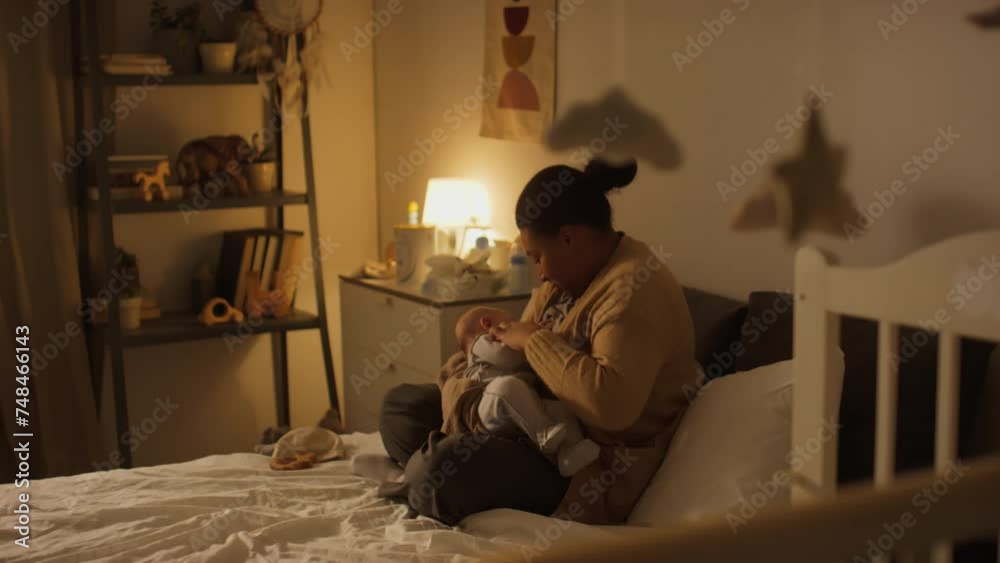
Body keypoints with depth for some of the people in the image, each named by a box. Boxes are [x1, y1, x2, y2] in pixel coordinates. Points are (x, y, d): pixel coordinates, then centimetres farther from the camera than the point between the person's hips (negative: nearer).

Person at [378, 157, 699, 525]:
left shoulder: (634, 287, -24)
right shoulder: (567, 276, 8)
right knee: (400, 405, 12)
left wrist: (535, 341, -24)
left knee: (443, 468, -31)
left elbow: (611, 403, -37)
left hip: (598, 476, -11)